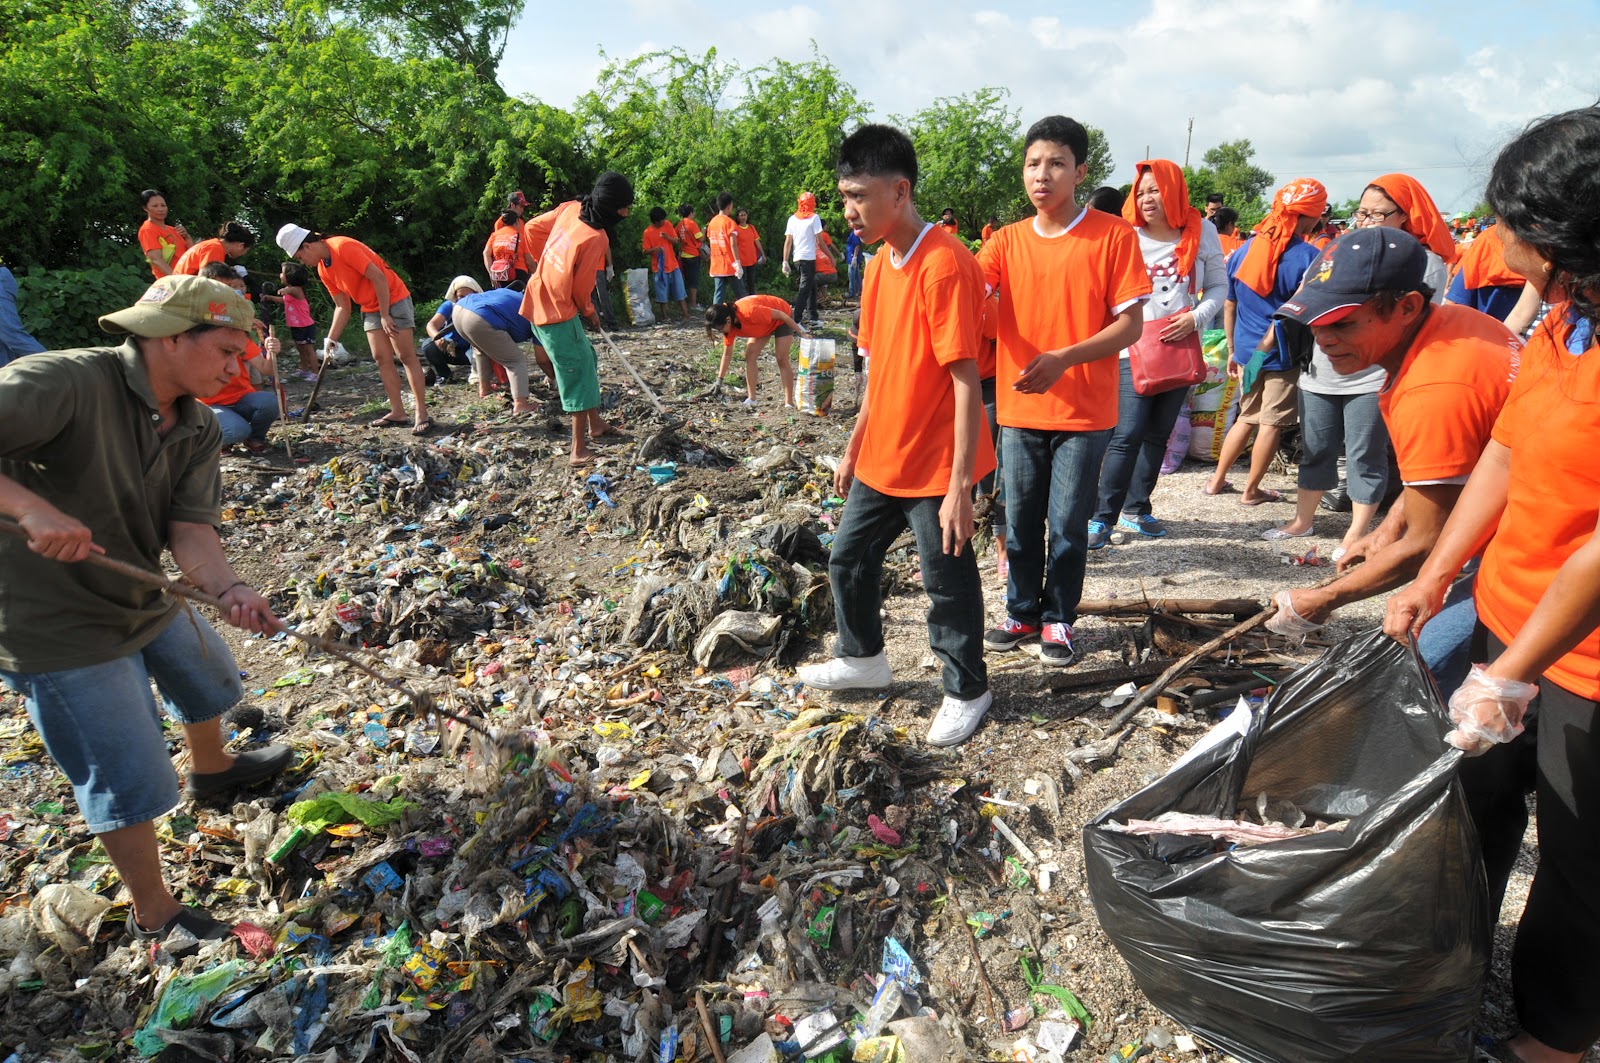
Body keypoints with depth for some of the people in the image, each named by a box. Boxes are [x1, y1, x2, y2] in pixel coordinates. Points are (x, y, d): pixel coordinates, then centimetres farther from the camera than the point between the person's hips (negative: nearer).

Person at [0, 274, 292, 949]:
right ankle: (154, 919, 23)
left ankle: (211, 770, 62)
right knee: (133, 783, 1)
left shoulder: (198, 429, -4)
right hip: (55, 627, -8)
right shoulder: (67, 382, -27)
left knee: (210, 677, 30)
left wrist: (227, 588, -34)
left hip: (143, 597, 8)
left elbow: (191, 527, -14)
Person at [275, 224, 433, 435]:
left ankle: (422, 414, -13)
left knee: (406, 356, -11)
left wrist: (385, 315, -20)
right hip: (371, 309, 9)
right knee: (382, 359, 2)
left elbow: (378, 277, -23)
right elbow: (342, 306, 10)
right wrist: (331, 339, 4)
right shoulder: (323, 270, 6)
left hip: (394, 300, -8)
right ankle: (397, 412, 4)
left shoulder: (343, 247, -20)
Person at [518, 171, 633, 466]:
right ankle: (579, 451, -3)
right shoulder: (596, 238, -22)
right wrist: (589, 312, 5)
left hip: (538, 297, 9)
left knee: (587, 360, 20)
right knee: (579, 372, -4)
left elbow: (534, 227, 11)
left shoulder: (571, 207, 0)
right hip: (557, 312, -9)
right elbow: (580, 286, -14)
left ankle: (595, 425, 33)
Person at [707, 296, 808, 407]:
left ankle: (789, 403, -10)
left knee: (782, 359, -12)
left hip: (781, 319, -6)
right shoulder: (729, 325, -18)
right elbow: (727, 354, -8)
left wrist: (800, 332, -23)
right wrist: (719, 381, -10)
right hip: (762, 325, 6)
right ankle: (751, 399, -1)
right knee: (750, 356, -6)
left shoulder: (749, 312, -41)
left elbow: (780, 314, -30)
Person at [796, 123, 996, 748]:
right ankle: (863, 659, 41)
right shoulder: (881, 265, 7)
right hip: (881, 461, 9)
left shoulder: (944, 265, -20)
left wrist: (959, 485, -24)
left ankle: (968, 691, 27)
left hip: (935, 467, -9)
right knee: (848, 559, 19)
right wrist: (853, 450, 18)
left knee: (948, 584, 6)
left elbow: (966, 384, -22)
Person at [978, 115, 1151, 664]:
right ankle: (1022, 612, 30)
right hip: (1018, 408, 3)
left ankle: (1058, 619, 24)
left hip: (1084, 412, -3)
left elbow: (1131, 324, -9)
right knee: (1020, 521, 13)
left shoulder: (1114, 235, -6)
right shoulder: (1008, 240, 5)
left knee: (1068, 525, 6)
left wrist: (1063, 359, -22)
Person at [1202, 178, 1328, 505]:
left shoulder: (1243, 251, 4)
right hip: (1283, 354, -5)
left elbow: (1229, 306, 9)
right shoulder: (1309, 257, -13)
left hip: (1247, 350, 5)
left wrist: (1232, 349, 17)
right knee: (1272, 423, 7)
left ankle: (1217, 480, 24)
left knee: (1248, 417, 20)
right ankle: (1251, 490, 16)